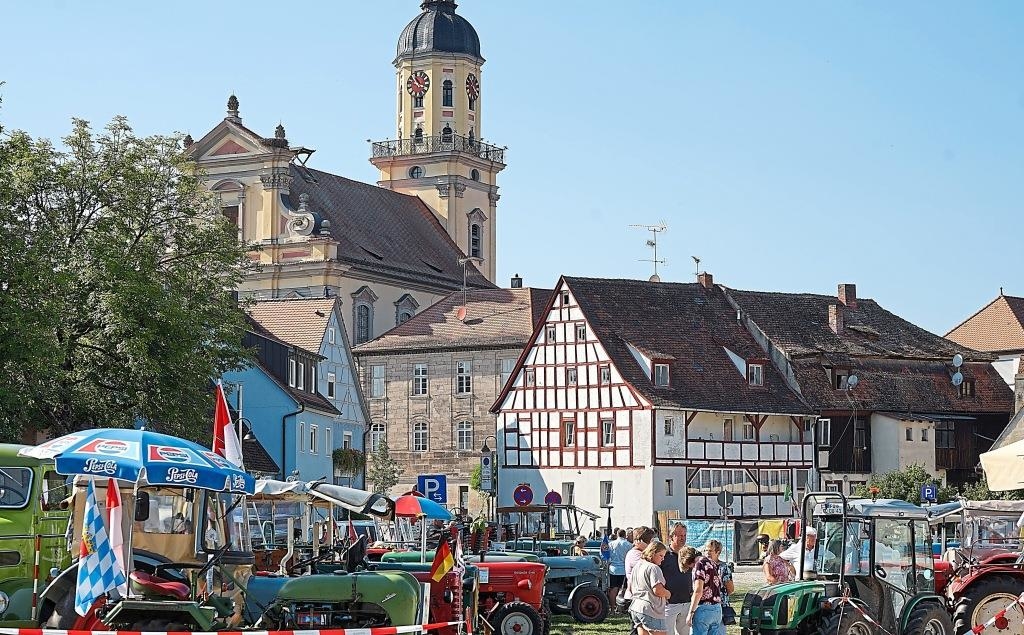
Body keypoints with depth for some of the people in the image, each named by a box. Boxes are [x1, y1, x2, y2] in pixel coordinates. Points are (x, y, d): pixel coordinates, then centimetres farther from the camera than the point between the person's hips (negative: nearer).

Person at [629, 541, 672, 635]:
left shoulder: (637, 566, 15)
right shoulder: (653, 568, -14)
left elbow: (630, 586, 24)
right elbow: (658, 590, -23)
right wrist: (668, 594, -5)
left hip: (635, 607, 9)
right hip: (650, 610, -9)